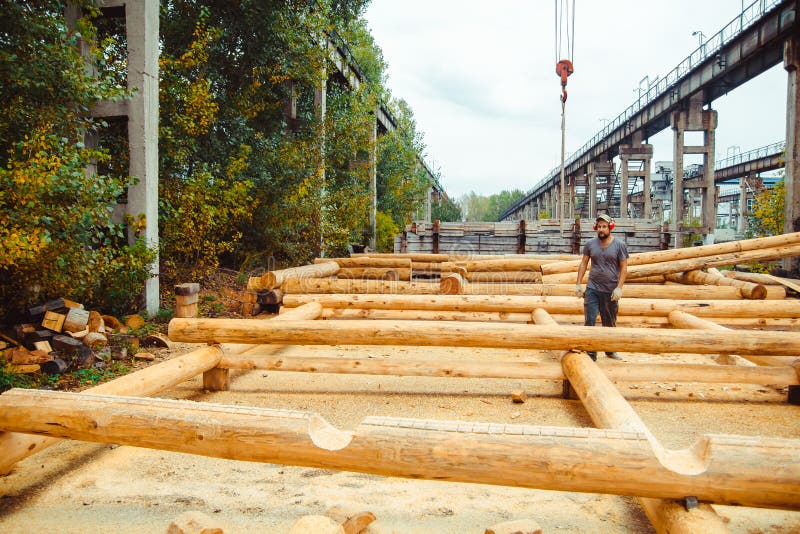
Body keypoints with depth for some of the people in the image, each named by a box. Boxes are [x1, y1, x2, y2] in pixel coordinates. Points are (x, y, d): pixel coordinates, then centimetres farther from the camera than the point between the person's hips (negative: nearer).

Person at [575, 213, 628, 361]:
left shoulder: (620, 245, -2)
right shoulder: (590, 244, 4)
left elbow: (624, 268, -3)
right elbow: (583, 264, 8)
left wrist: (619, 288, -11)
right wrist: (578, 284, 3)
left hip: (610, 291, -1)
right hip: (592, 288, 1)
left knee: (609, 323, 13)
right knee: (589, 321, -8)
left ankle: (610, 350, 29)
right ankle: (590, 354, -5)